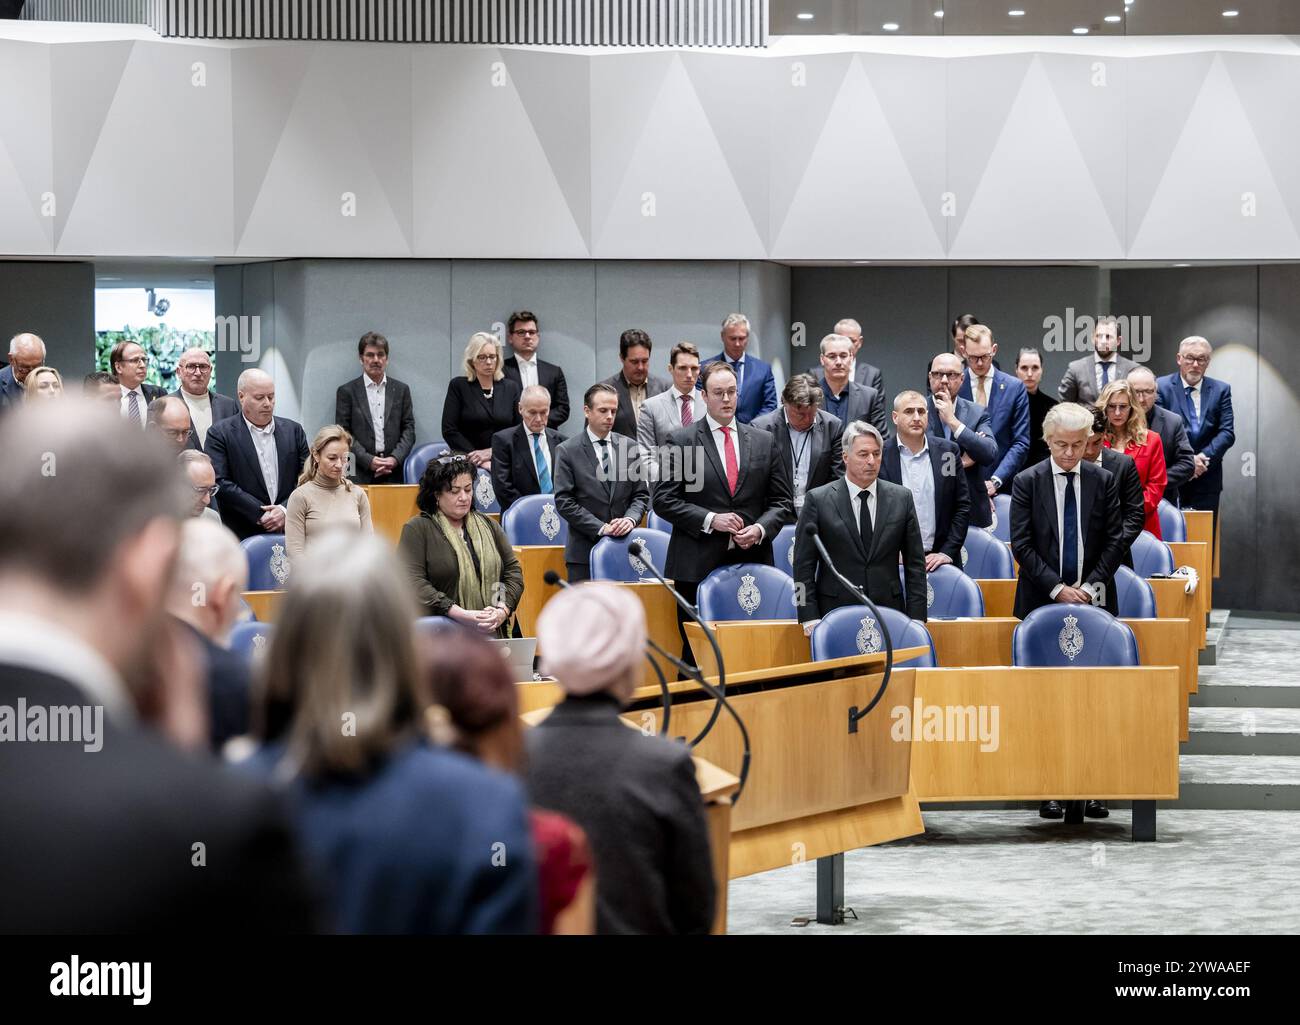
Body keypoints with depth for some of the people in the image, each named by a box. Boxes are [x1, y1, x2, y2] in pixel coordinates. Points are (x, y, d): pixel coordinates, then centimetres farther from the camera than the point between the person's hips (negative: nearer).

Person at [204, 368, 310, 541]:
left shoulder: (293, 430, 12)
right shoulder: (220, 433, 0)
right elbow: (219, 482, -9)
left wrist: (286, 510, -8)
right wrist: (259, 514, -13)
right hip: (242, 536, -3)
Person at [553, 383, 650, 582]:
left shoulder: (630, 447, 10)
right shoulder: (568, 451, -1)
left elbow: (641, 494, 11)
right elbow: (564, 502, -7)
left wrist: (630, 519, -10)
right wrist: (600, 528, -13)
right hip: (585, 550, -3)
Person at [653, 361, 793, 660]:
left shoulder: (763, 442, 12)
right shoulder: (681, 441, 3)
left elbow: (782, 500, 13)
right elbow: (663, 499, -2)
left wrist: (761, 528, -6)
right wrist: (710, 520, -12)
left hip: (752, 561, 2)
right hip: (698, 565, -2)